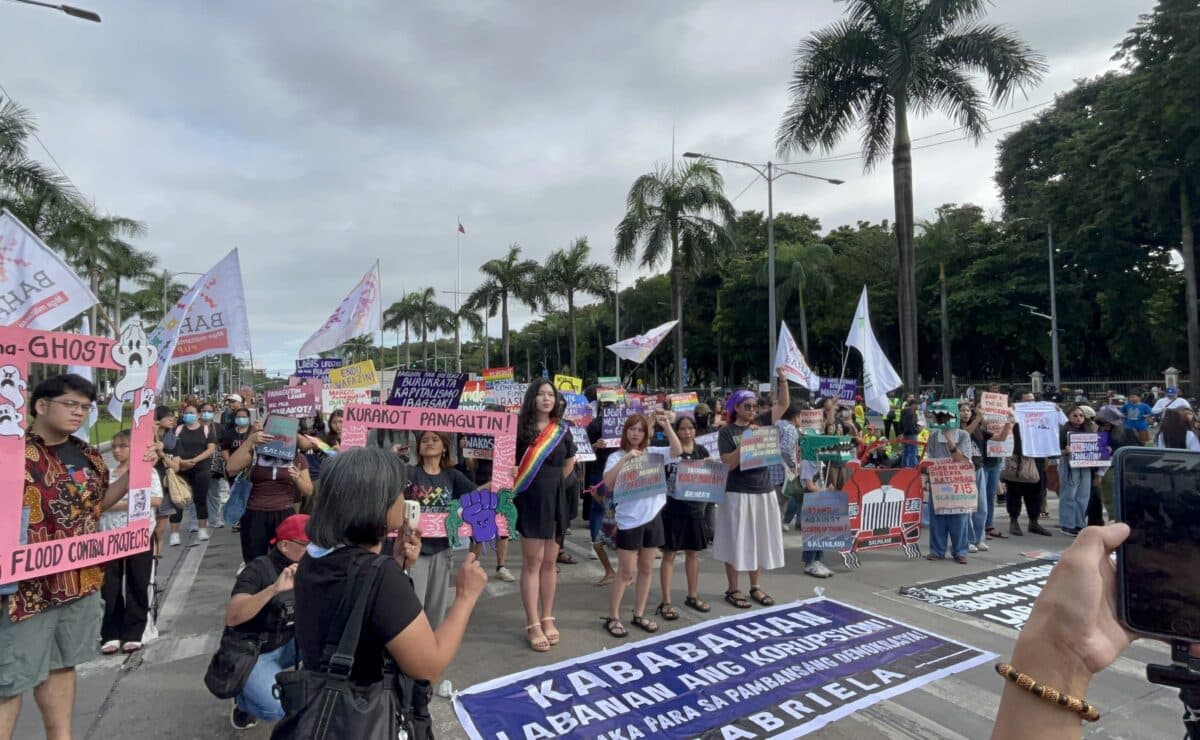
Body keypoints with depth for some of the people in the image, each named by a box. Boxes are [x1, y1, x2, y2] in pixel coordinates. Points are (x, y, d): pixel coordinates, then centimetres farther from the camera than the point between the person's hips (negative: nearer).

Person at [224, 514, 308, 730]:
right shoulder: (259, 569, -22)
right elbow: (232, 617, -36)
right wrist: (273, 589, -47)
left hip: (286, 645, 6)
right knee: (279, 709, -25)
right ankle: (244, 698, 7)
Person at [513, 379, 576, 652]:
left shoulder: (562, 430, 5)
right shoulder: (520, 428, -8)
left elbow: (569, 463, 19)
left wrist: (552, 483, 11)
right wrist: (539, 484, -8)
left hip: (555, 499, 4)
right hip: (530, 500, -4)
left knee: (550, 562, 10)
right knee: (532, 562, 0)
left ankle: (548, 618, 22)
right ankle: (533, 624, 8)